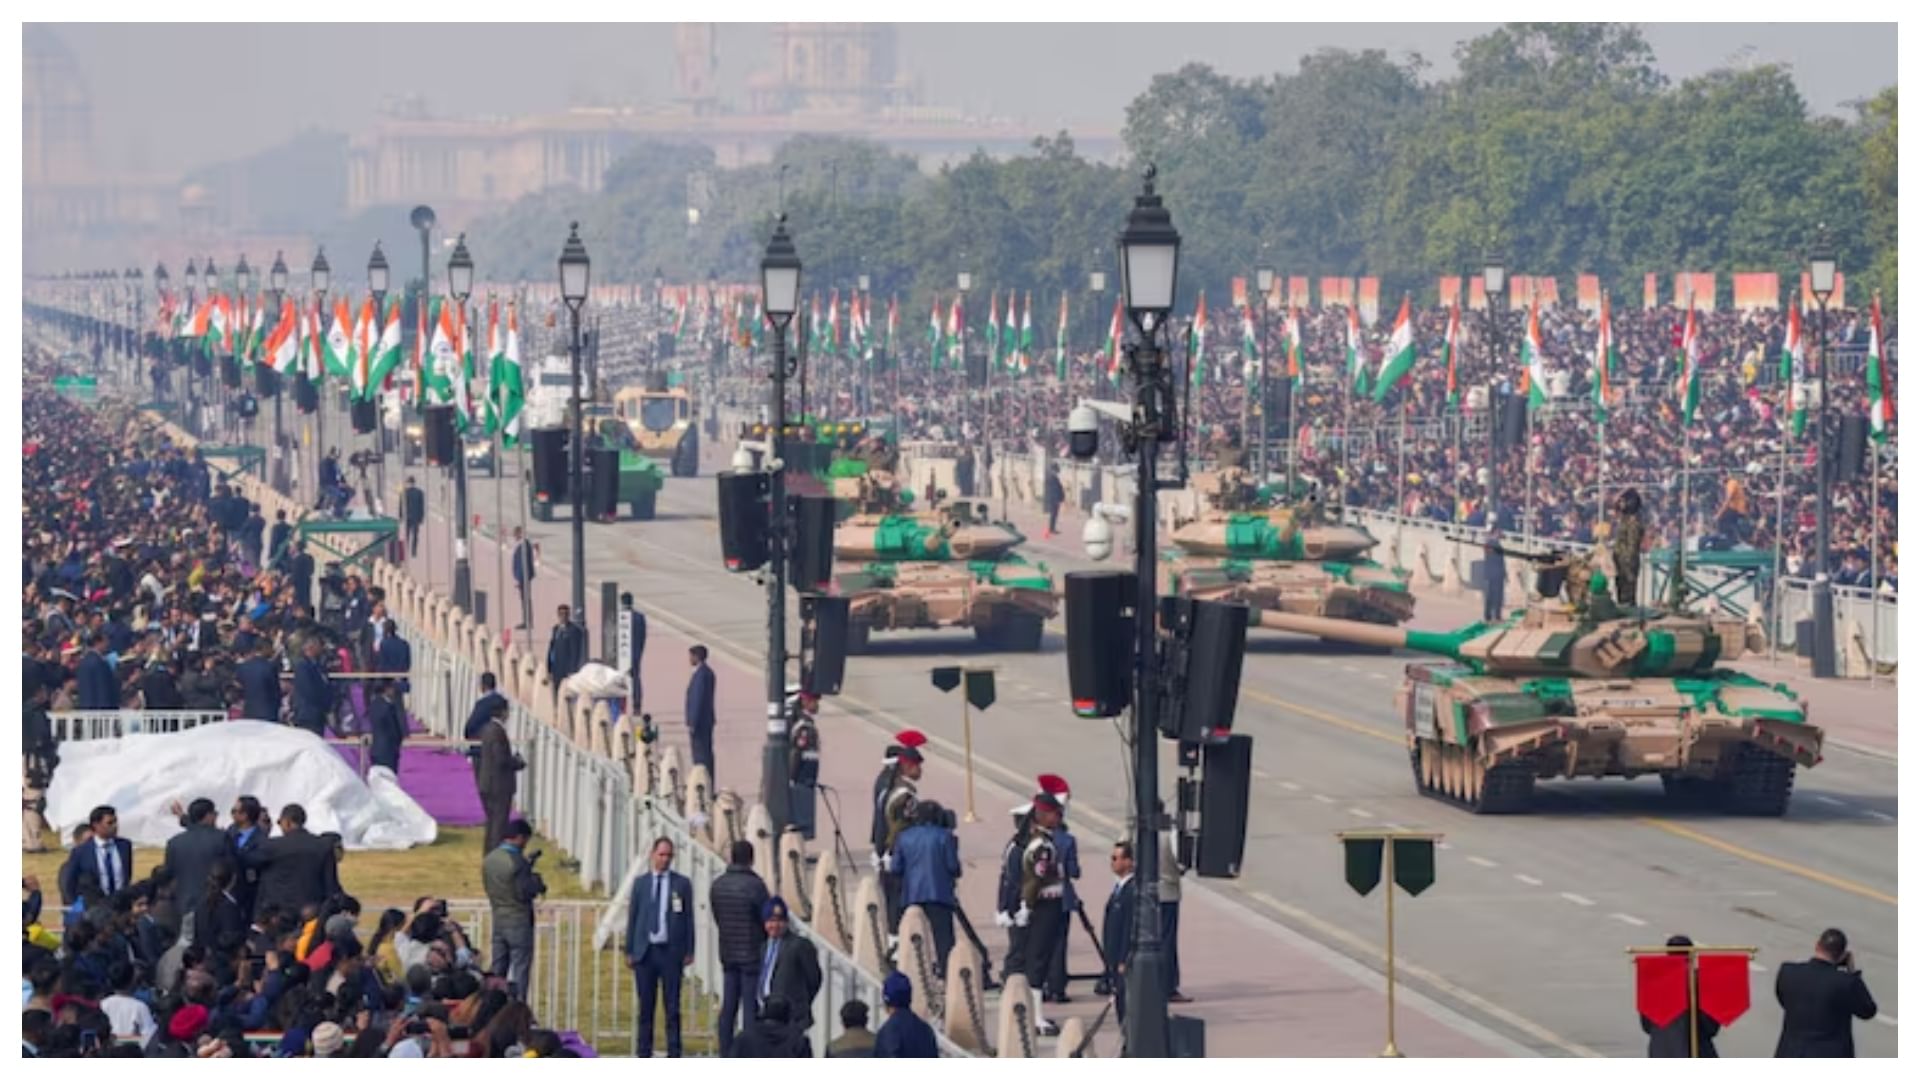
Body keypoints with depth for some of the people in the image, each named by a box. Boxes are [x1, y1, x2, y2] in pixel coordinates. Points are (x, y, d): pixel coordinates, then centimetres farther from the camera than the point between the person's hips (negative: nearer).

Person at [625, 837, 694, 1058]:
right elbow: (632, 917, 9)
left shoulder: (682, 884, 5)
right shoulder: (640, 883, 9)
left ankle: (674, 1054, 1)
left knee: (672, 1006, -2)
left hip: (671, 950, -1)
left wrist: (689, 951, -1)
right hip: (645, 950, 1)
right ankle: (644, 1052, 9)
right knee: (645, 1005, 4)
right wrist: (629, 951, 4)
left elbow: (688, 918, 5)